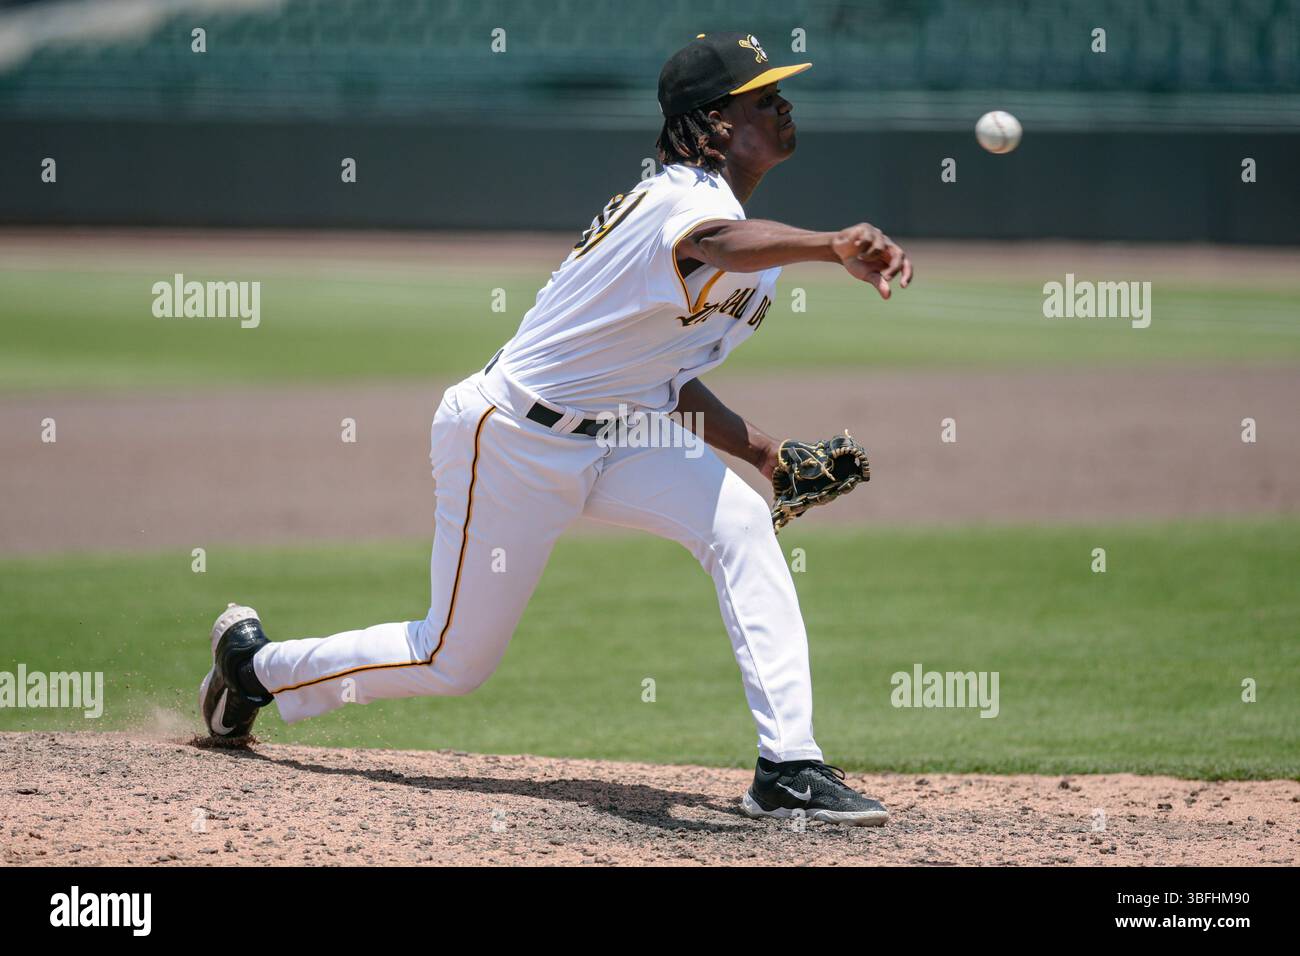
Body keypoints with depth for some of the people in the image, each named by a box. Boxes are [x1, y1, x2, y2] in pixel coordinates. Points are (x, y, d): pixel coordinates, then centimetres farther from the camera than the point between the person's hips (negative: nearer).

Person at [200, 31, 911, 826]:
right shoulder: (687, 199, -22)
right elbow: (715, 245, -51)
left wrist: (761, 450, 4)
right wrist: (830, 245, -71)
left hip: (600, 441, 9)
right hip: (509, 439, -9)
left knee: (739, 521, -15)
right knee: (457, 659, 4)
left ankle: (788, 767, -19)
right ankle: (258, 661, 30)